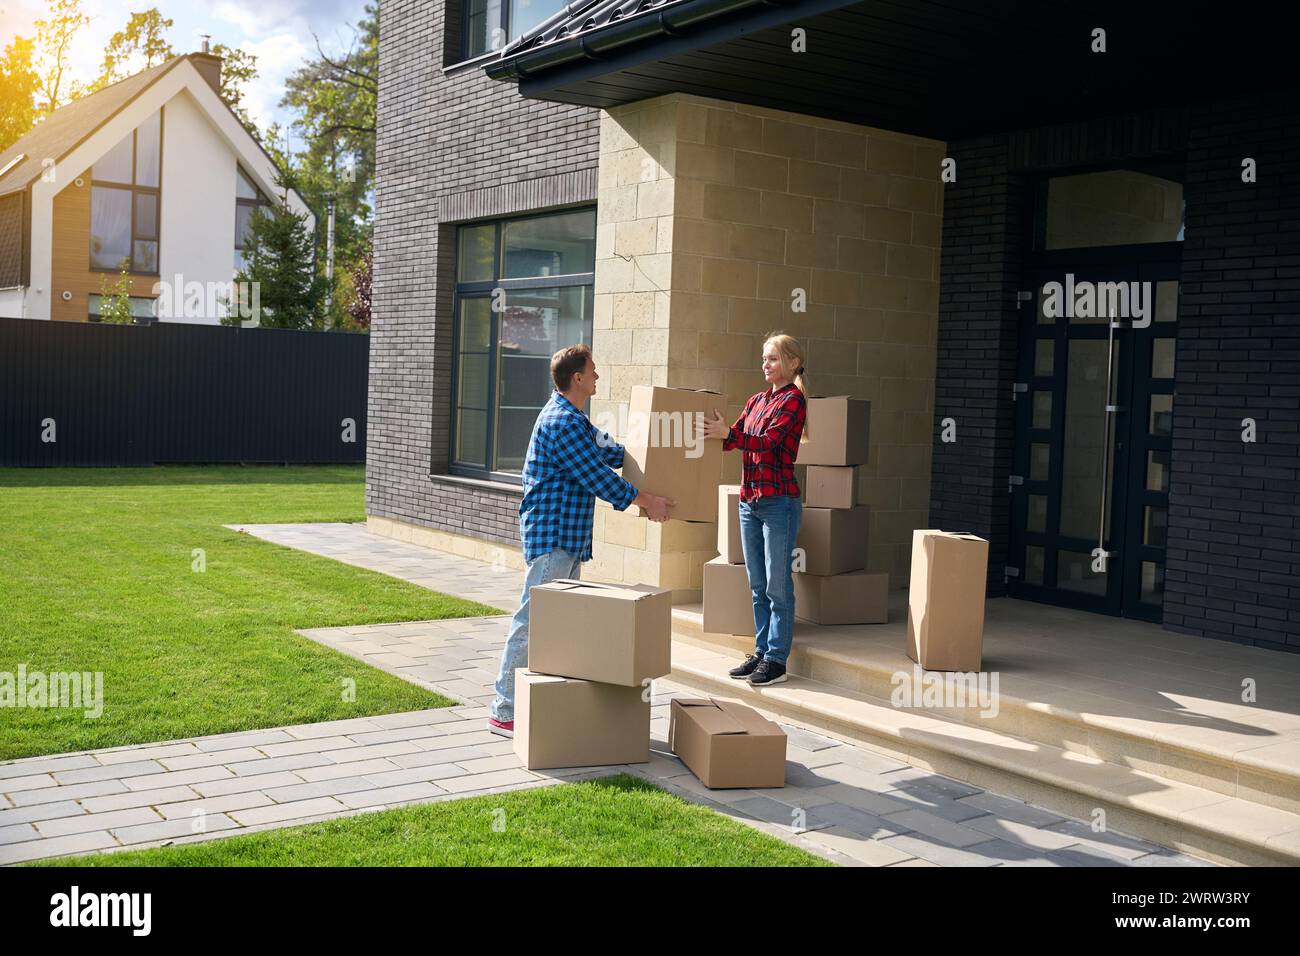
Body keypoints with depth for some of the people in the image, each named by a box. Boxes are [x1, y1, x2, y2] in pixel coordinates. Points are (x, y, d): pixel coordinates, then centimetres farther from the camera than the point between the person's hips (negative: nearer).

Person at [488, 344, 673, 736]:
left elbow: (607, 451, 30)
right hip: (552, 534, -11)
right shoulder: (561, 422, -16)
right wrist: (645, 501, -9)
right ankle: (504, 711, -5)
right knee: (533, 619, -9)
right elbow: (597, 477, -17)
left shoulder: (574, 420, 18)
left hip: (567, 537, 11)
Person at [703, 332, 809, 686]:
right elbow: (731, 439, 11)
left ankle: (776, 659, 4)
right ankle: (761, 652, 21)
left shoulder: (793, 399, -7)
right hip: (750, 501, 8)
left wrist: (727, 433, -29)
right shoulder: (756, 401, 16)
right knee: (757, 586, 13)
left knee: (777, 585, -2)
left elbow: (769, 441, -20)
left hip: (779, 501, -8)